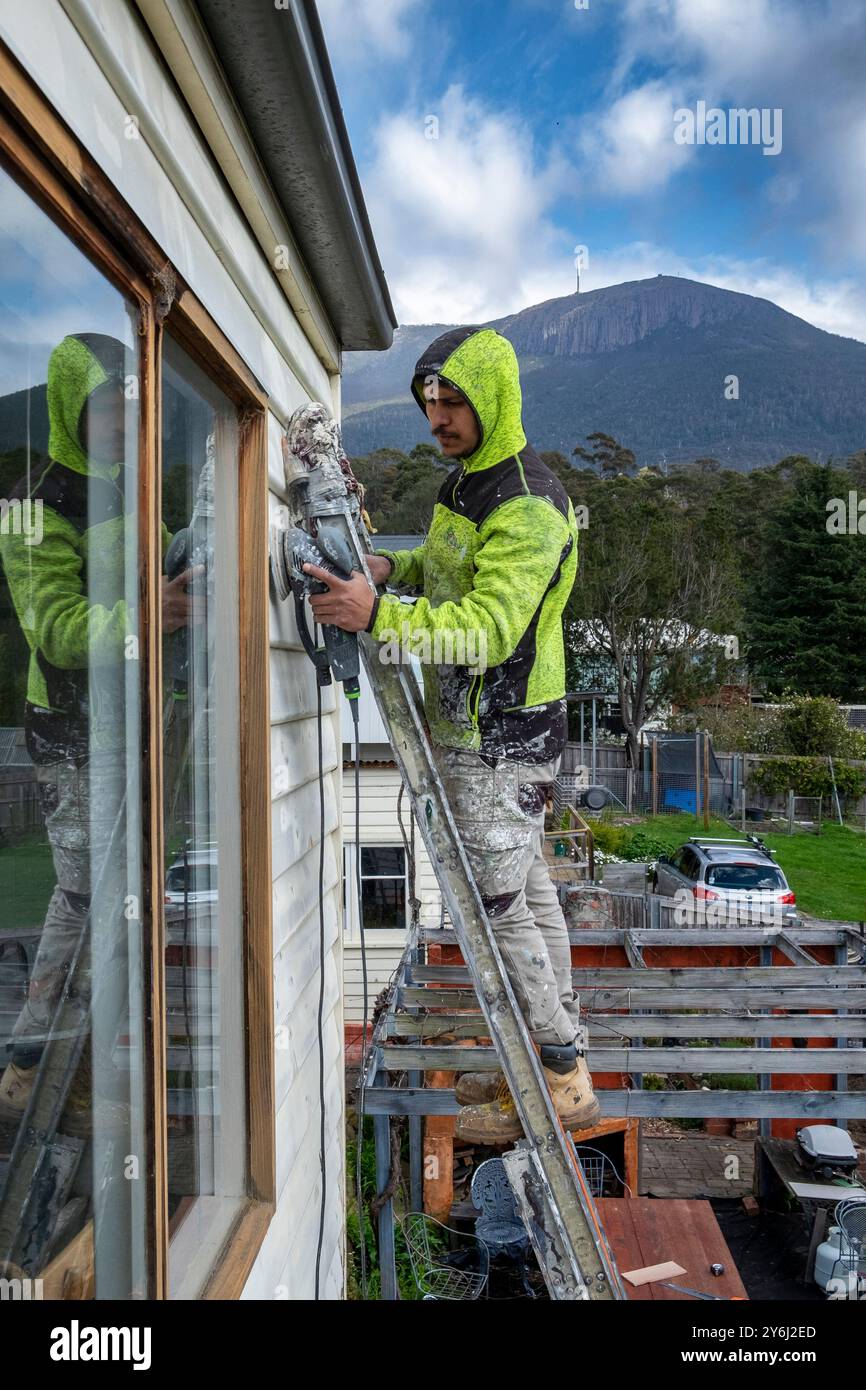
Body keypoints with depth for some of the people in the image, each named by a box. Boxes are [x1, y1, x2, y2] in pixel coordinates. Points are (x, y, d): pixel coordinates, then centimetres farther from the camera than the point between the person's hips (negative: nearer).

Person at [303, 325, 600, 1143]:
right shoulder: (465, 479, 12)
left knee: (497, 906, -4)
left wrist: (380, 617, -40)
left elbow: (489, 629, -30)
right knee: (527, 892, 16)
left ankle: (562, 1085, 12)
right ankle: (551, 1059, 30)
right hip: (472, 728, 10)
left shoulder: (528, 507, -20)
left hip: (501, 738, -10)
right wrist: (395, 567, 6)